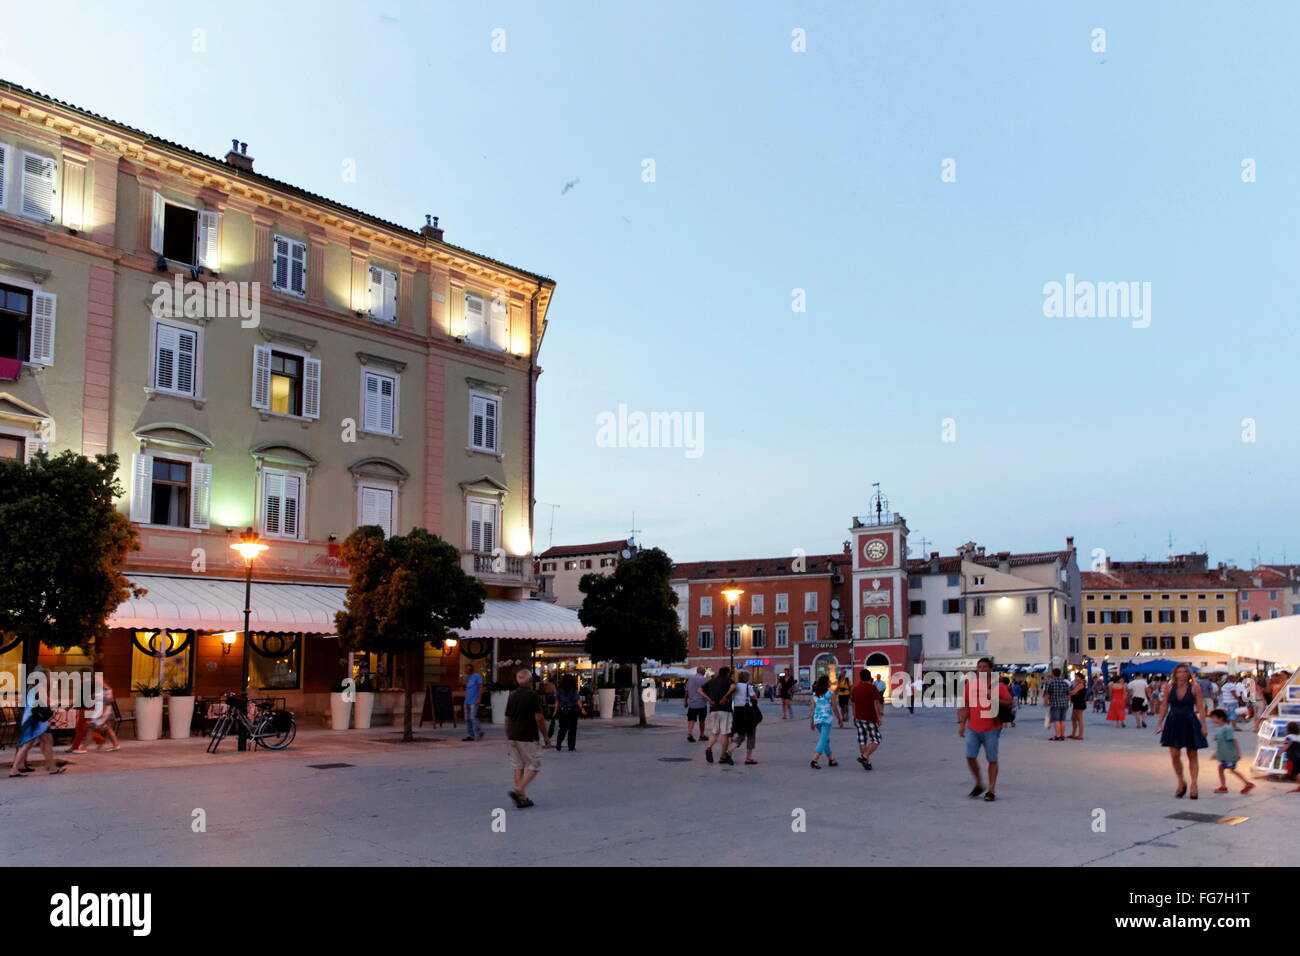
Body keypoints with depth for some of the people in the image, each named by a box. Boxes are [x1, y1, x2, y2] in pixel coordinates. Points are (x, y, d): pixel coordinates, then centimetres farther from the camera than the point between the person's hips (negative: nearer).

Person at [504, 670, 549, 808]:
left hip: (512, 737, 7)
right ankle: (518, 791, -13)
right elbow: (539, 718, -15)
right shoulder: (534, 695, -11)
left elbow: (507, 718, 13)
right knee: (534, 766, 3)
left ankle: (522, 799, 10)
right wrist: (546, 736, -6)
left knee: (518, 767, 11)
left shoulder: (512, 695, 9)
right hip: (528, 738, -7)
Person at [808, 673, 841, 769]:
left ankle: (830, 759, 31)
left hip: (817, 719, 6)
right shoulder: (830, 694, -9)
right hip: (826, 719, -6)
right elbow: (834, 708, -7)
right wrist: (840, 719, 5)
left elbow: (812, 708, 5)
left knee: (826, 739, 21)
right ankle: (814, 760, -20)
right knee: (823, 740, -7)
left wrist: (811, 722, 11)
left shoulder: (815, 694, 6)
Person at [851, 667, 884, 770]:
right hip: (870, 718, -6)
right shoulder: (872, 688, -8)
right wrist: (879, 717, -12)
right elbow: (876, 703, -13)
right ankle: (864, 757, -16)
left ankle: (867, 763, 8)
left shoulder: (855, 688, 8)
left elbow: (854, 704, 13)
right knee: (876, 740, 1)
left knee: (862, 741, 8)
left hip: (859, 718, 6)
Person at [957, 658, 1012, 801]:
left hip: (991, 729, -3)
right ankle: (979, 784, 18)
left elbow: (1009, 702, -2)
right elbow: (965, 706, 11)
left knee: (992, 760, 2)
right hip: (973, 728, 3)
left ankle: (991, 790, 11)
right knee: (970, 757, -4)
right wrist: (962, 724, 6)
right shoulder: (970, 685, 6)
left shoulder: (997, 686, -2)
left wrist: (994, 699, -17)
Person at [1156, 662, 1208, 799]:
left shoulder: (1194, 687, -6)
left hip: (1190, 723, -2)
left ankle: (1194, 785, 15)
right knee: (1174, 755, -3)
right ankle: (1181, 783, 16)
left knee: (1192, 756, 7)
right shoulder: (1170, 687, 0)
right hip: (1173, 723, 2)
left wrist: (1203, 725, -9)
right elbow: (1164, 705, 7)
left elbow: (1200, 707, -5)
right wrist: (1160, 723, 5)